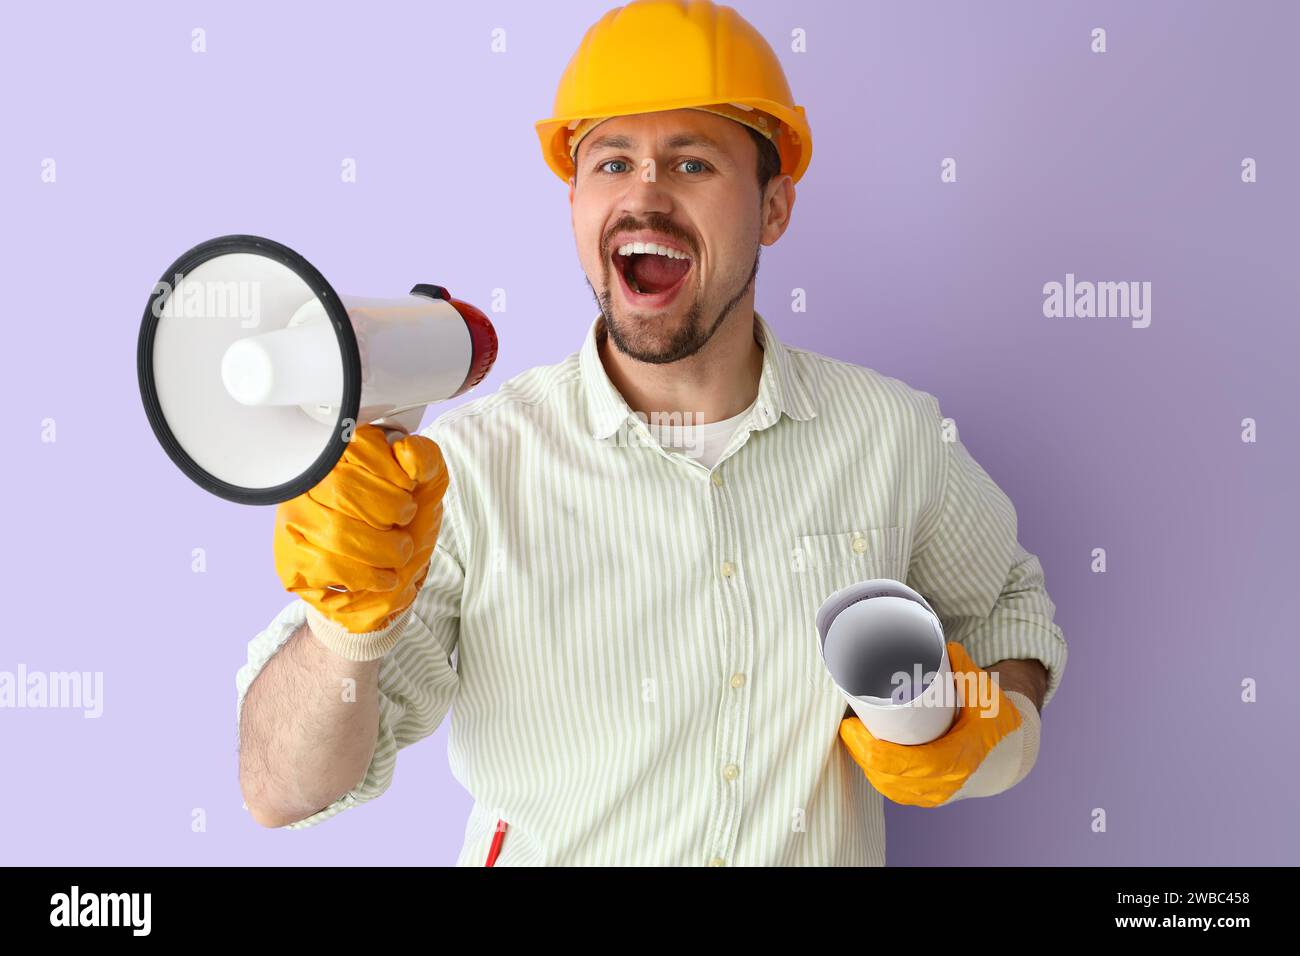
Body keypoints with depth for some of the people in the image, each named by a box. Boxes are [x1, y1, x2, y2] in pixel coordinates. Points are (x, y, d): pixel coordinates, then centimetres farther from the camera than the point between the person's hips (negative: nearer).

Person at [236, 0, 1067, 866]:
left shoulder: (894, 432, -7)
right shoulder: (468, 469, -15)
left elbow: (1008, 600, 12)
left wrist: (1003, 725, -6)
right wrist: (346, 621, -34)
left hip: (828, 847, 3)